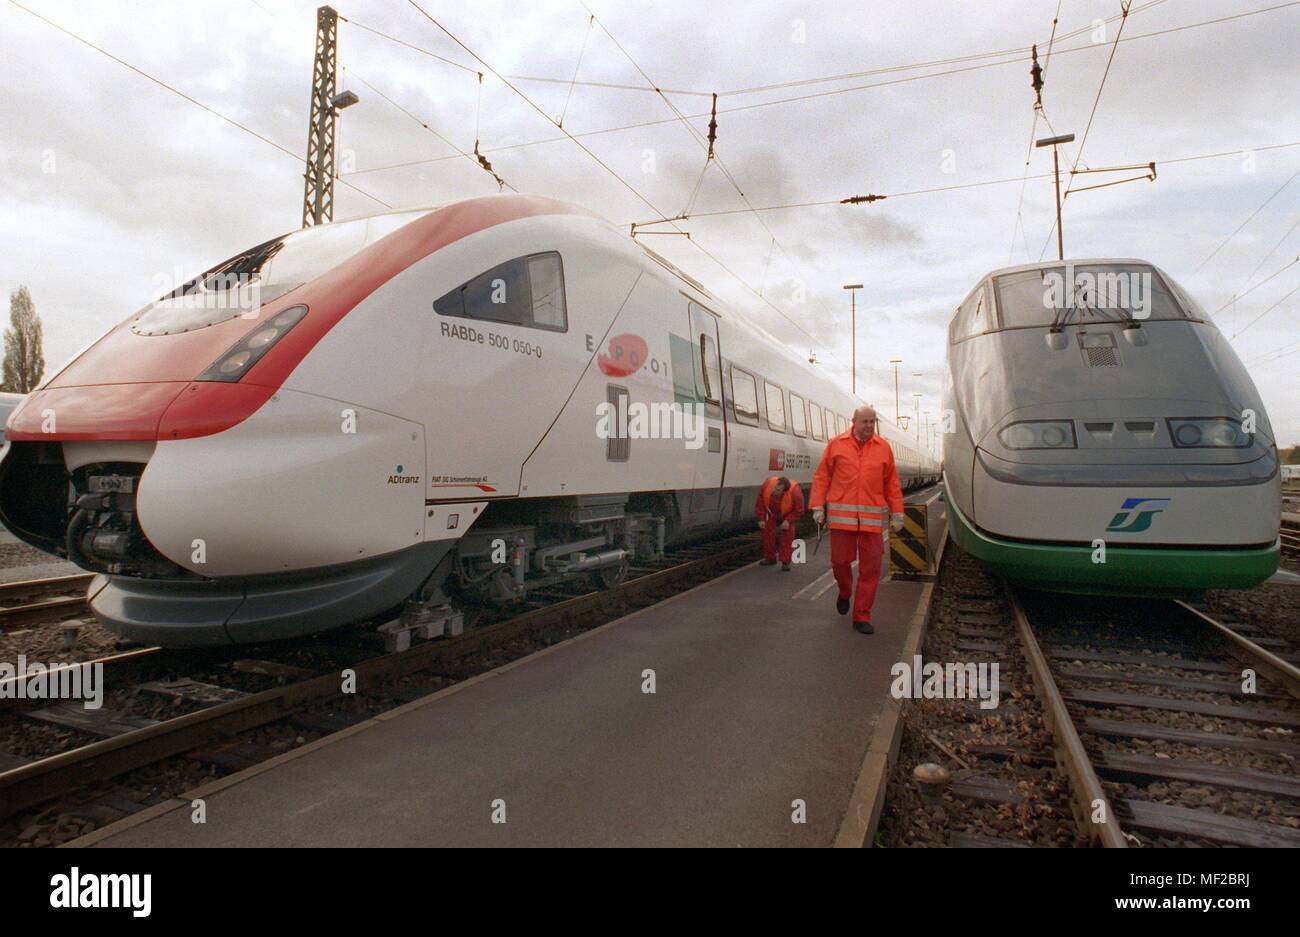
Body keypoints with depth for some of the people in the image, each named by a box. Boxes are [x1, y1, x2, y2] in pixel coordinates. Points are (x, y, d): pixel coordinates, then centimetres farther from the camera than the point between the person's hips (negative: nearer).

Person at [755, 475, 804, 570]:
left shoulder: (795, 492, -41)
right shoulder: (767, 485, -35)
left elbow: (798, 511, -24)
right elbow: (760, 503, -19)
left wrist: (788, 520, -33)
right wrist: (761, 519, -22)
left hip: (787, 514, -3)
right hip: (772, 513, 3)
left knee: (787, 536, -10)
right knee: (768, 534, 5)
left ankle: (785, 562, -2)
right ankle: (770, 558, 23)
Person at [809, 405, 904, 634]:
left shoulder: (883, 447, 6)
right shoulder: (836, 444, 4)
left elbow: (892, 484, 9)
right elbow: (822, 477, 4)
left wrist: (897, 515, 6)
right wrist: (818, 507, -3)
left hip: (872, 517, 1)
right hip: (841, 514, -1)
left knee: (870, 567, 0)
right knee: (840, 560, 2)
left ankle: (862, 617, 12)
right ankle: (845, 593, 35)